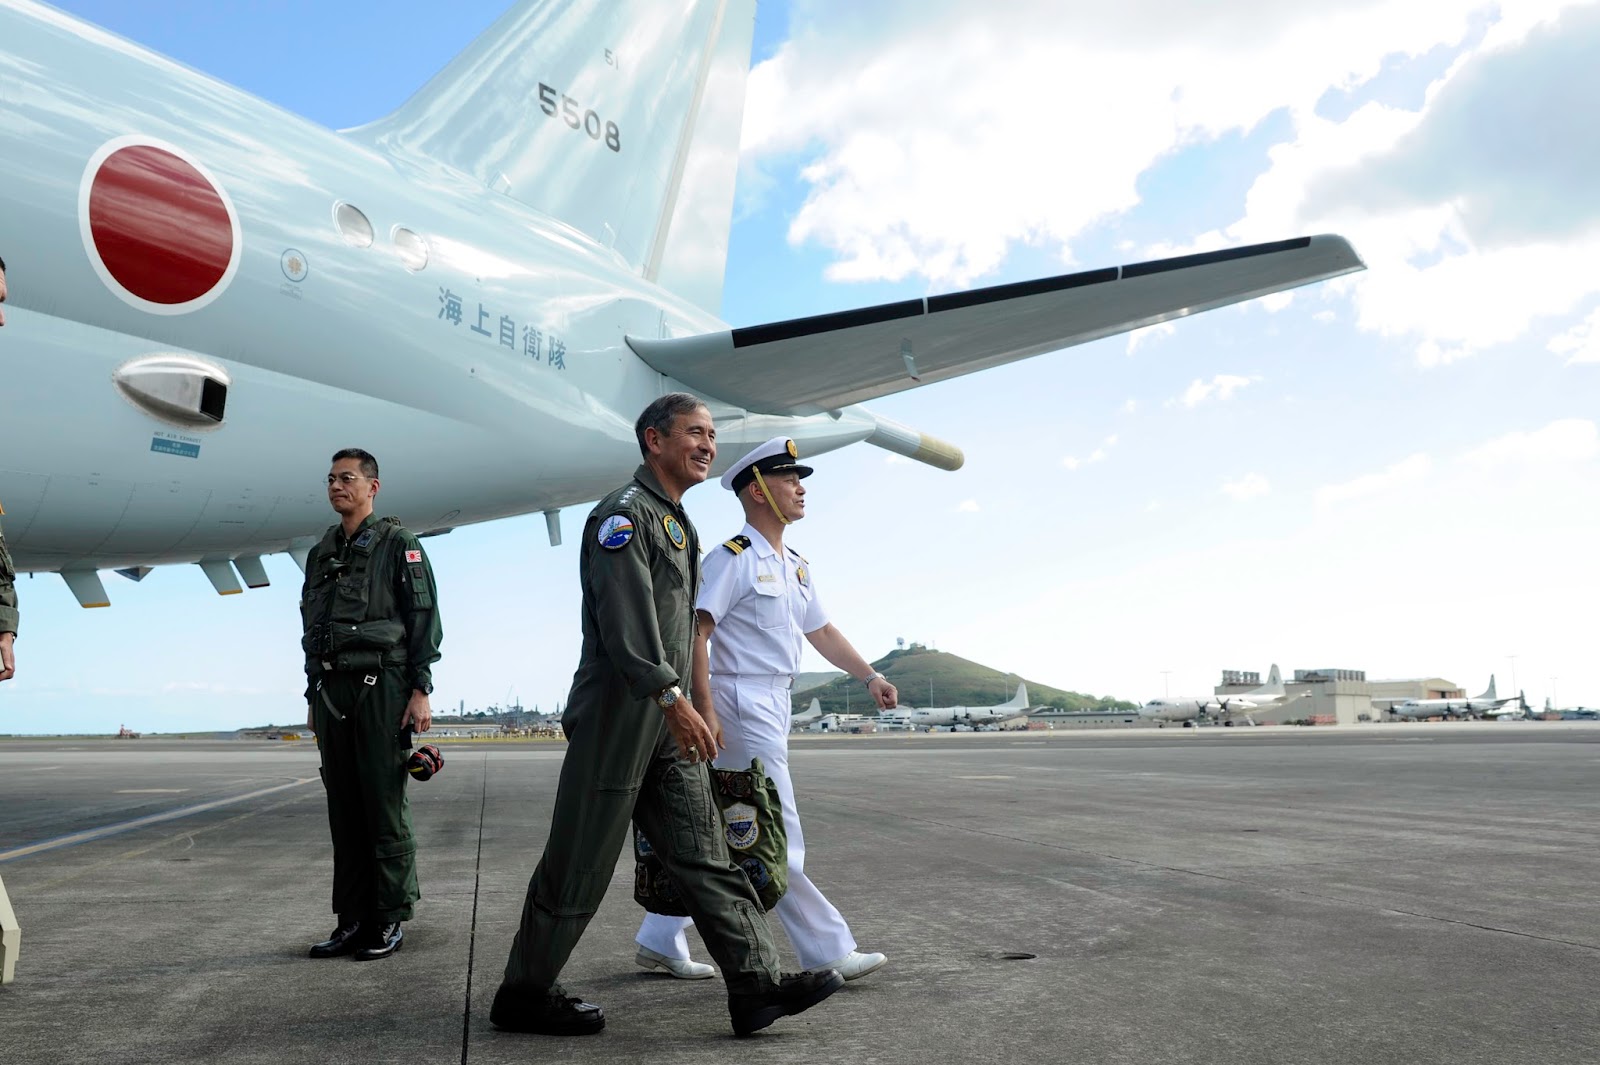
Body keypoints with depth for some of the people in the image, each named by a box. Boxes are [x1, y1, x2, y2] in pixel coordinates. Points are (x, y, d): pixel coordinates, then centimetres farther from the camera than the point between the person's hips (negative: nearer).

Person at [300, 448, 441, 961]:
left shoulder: (398, 544, 1)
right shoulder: (321, 553, 19)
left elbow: (424, 620, -5)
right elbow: (311, 630, 21)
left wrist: (420, 690, -13)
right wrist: (313, 696, 16)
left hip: (382, 687, -6)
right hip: (332, 689, 6)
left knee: (384, 805, -5)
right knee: (344, 809, 7)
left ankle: (391, 920, 2)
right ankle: (352, 919, 14)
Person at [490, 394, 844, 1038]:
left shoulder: (677, 523, 19)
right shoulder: (624, 514, -10)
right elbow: (627, 623, -21)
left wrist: (697, 709, 23)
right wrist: (674, 701, -27)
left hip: (668, 721, 9)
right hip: (617, 713, -9)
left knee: (705, 855, 4)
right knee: (580, 865, 1)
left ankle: (756, 986, 4)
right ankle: (523, 997, 16)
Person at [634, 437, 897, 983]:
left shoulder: (795, 566, 17)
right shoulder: (732, 559, -11)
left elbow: (822, 631, 23)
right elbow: (695, 634, -17)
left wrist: (871, 677, 15)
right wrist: (704, 708, -24)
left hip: (774, 706, 10)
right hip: (743, 703, -10)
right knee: (777, 839, -3)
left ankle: (660, 942, 23)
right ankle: (828, 951, 4)